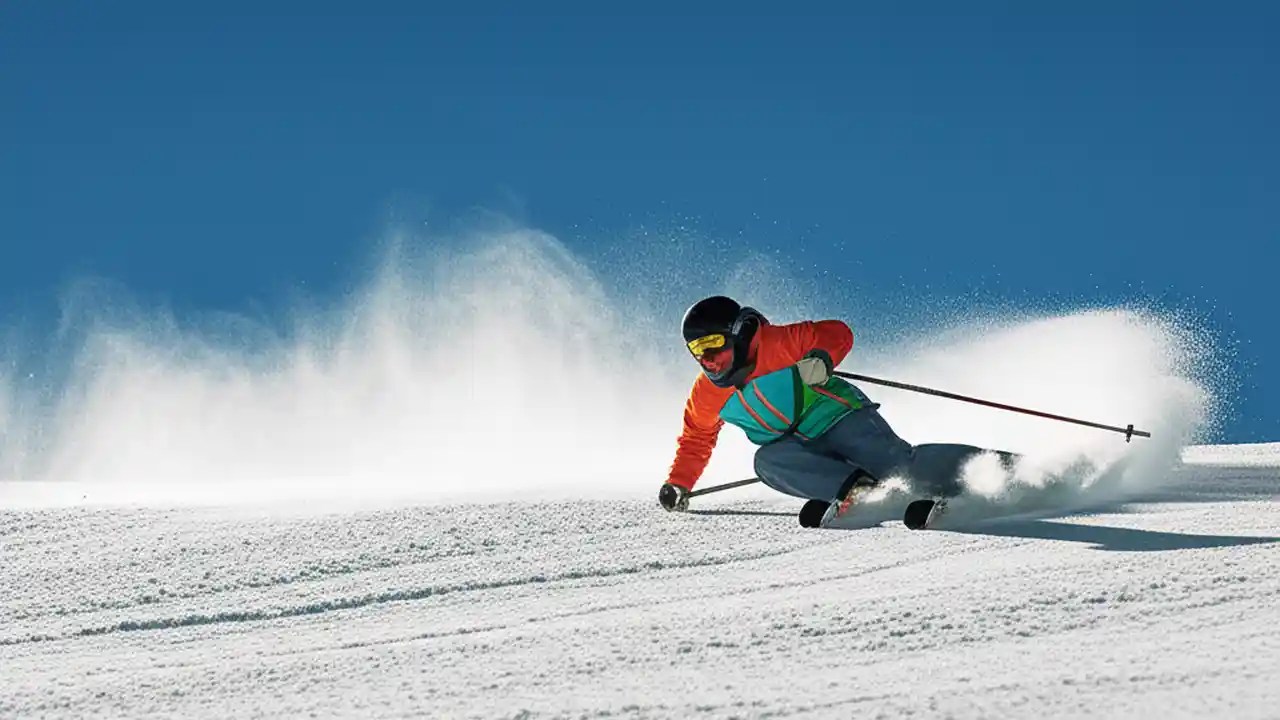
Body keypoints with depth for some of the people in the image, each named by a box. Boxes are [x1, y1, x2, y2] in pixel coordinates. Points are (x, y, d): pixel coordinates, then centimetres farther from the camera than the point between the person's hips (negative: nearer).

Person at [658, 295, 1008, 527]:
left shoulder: (773, 345, -14)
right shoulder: (706, 397, 4)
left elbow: (836, 332, -16)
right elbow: (696, 440, 22)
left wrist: (821, 358, -36)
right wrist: (678, 484, 16)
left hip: (840, 417, -5)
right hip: (800, 449, 5)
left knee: (902, 465, -24)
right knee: (768, 461, -28)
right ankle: (851, 486, -34)